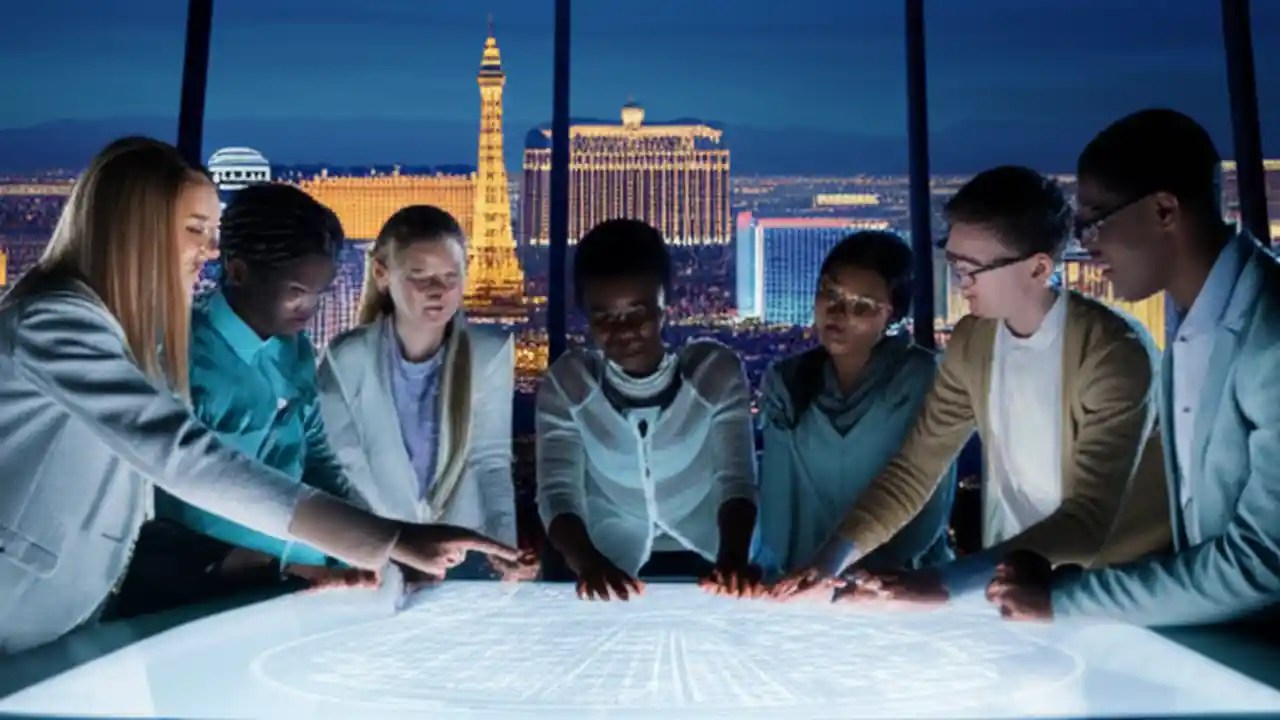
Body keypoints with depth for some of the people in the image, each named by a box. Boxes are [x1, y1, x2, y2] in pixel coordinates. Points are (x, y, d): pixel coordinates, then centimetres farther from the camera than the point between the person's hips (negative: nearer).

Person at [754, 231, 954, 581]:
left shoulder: (922, 379, -7)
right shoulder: (783, 382, 3)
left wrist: (864, 575, -17)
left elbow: (930, 503, -9)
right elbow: (776, 498, 0)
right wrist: (777, 571, -11)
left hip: (900, 580, 0)